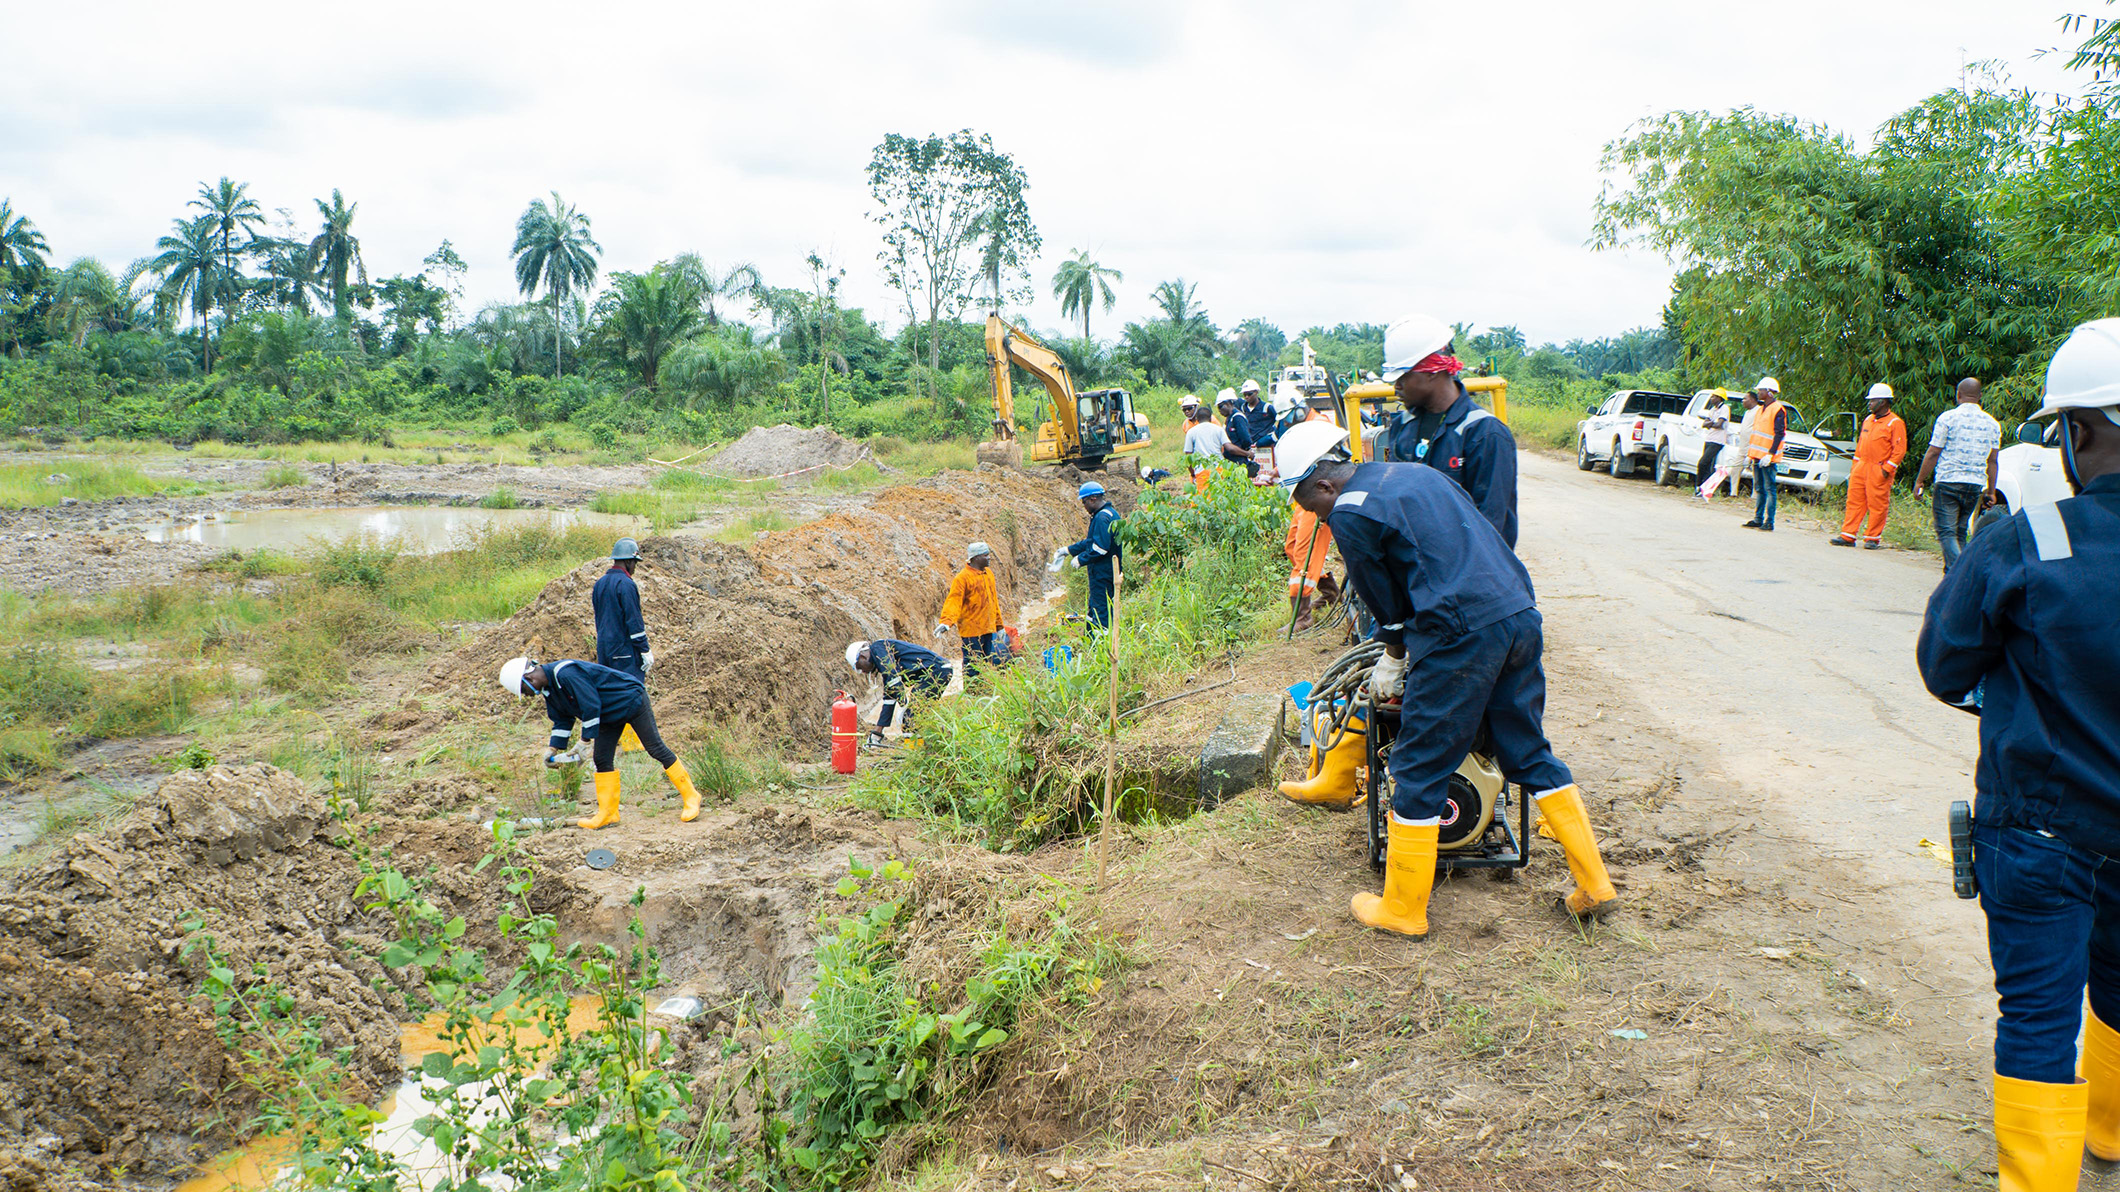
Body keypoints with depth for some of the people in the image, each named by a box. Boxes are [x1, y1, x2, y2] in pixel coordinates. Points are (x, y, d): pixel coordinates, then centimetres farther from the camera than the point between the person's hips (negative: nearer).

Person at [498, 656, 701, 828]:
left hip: (631, 699, -9)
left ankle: (690, 797, 0)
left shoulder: (566, 673, -31)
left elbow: (591, 707, -29)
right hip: (610, 713, 9)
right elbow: (562, 719, 10)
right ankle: (607, 814, 6)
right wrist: (553, 748, 1)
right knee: (602, 759, 2)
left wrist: (586, 741, -22)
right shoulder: (549, 687, 0)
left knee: (655, 748, -7)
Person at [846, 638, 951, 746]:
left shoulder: (877, 648, -1)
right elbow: (888, 698, 31)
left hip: (934, 671, -10)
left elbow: (893, 674, -16)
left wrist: (904, 704, -18)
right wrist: (878, 730, 32)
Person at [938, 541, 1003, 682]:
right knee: (973, 666, -3)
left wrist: (999, 625, 24)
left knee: (994, 662, 9)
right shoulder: (962, 577, -11)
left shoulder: (988, 573, 14)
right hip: (971, 631, -7)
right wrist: (947, 622, -34)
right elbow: (954, 601, -19)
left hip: (989, 629, 7)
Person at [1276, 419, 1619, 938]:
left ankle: (1402, 910, 15)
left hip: (1462, 636, -8)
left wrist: (1393, 659, 22)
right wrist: (1399, 651, 32)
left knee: (1418, 771, 4)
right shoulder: (1418, 473, 21)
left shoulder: (1349, 512, -4)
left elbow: (1385, 599, 4)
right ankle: (1594, 884, 24)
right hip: (1521, 616, 8)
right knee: (1530, 754, 20)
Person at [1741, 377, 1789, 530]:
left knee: (1769, 489, -6)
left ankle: (1769, 522, -5)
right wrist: (1749, 454, 20)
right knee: (1759, 488, 10)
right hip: (1757, 455, 8)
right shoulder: (1760, 410, 17)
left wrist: (1770, 454, -20)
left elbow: (1779, 434, -15)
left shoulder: (1778, 410, -10)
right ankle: (1758, 519, 14)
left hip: (1768, 458, -8)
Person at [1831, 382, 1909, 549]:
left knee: (1877, 505, -2)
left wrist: (1887, 469, -15)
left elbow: (1900, 450, -9)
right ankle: (1847, 536, 7)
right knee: (1854, 501, 4)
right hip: (1862, 467, 7)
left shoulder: (1895, 423, -6)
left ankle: (1873, 539, 5)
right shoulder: (1868, 420, 16)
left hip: (1879, 471, -7)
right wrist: (1855, 465, 17)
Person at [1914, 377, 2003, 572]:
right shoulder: (1992, 423, 10)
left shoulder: (1947, 417, -5)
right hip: (1976, 485, 5)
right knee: (1960, 533, 14)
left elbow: (1933, 454, -6)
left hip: (1948, 482, -5)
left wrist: (1919, 481, 1)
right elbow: (1992, 461, 11)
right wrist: (1991, 492, 15)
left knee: (1946, 532, -7)